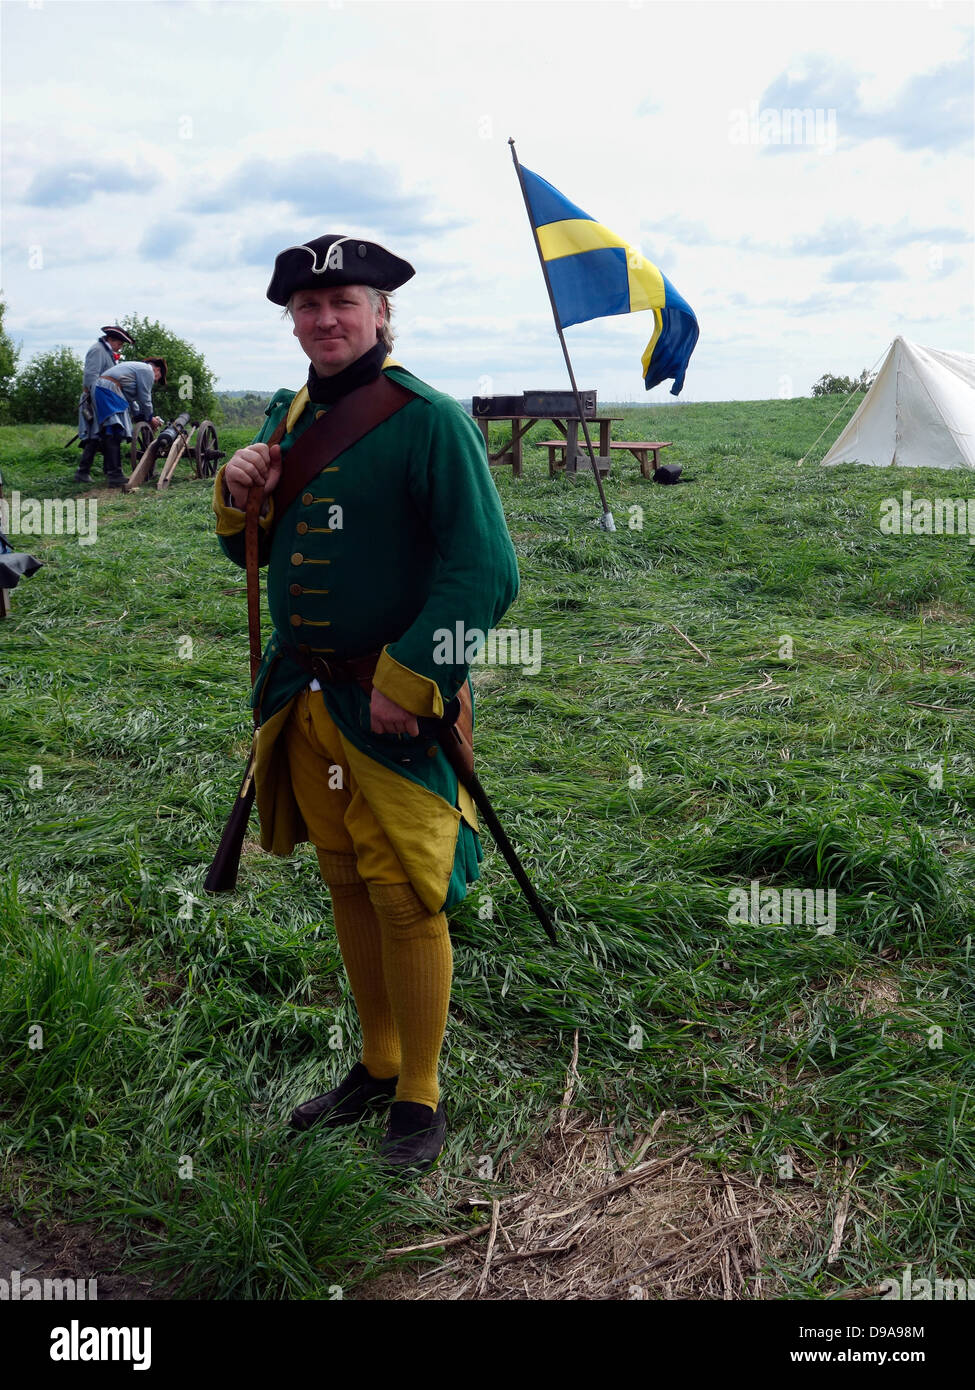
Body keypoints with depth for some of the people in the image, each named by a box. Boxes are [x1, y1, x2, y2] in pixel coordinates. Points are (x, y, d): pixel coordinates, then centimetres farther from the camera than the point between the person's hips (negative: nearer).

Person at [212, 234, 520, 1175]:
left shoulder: (431, 421, -12)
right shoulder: (286, 416, 10)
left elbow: (484, 573, -18)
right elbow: (256, 554, 19)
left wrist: (406, 682, -21)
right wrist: (239, 496, -2)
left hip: (395, 708, -7)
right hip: (305, 699, 7)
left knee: (406, 902, 1)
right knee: (346, 886, 16)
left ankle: (420, 1101, 20)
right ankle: (376, 1067, 34)